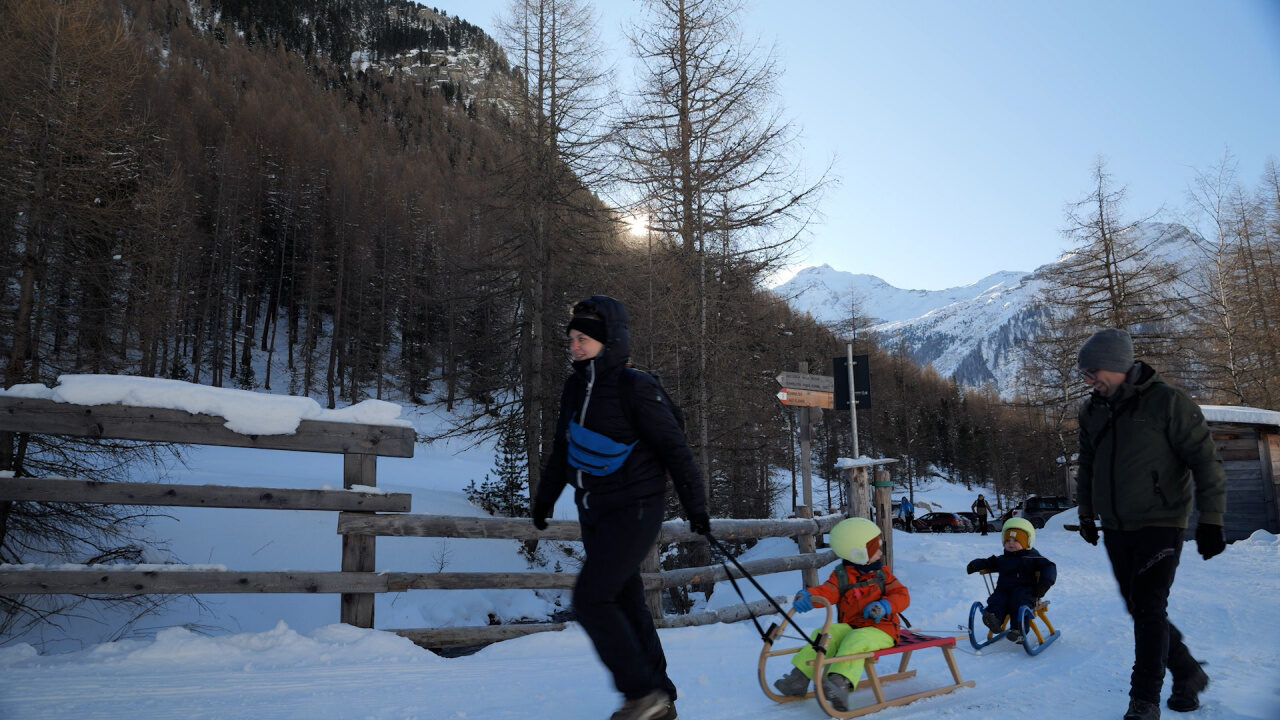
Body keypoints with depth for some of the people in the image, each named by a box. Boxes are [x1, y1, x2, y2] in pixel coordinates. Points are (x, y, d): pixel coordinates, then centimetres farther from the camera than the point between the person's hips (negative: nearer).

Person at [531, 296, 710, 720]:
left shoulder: (636, 389, -14)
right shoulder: (575, 389, 8)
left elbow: (674, 447, -12)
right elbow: (562, 450, 20)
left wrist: (695, 506, -11)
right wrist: (544, 499, 26)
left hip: (634, 510, -8)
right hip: (594, 515, 8)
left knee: (590, 599, -13)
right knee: (626, 605, 12)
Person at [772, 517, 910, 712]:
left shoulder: (882, 573, 10)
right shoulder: (842, 576, 6)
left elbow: (901, 595, 2)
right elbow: (827, 591, -10)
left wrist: (885, 606, -19)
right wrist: (808, 595, -33)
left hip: (879, 629, -3)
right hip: (849, 628, 3)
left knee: (856, 640, -34)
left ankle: (840, 683, -54)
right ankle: (798, 679, -17)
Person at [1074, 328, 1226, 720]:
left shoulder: (1167, 402, -13)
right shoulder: (1091, 411, 5)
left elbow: (1205, 460, -11)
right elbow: (1087, 467, 18)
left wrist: (1210, 519, -14)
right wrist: (1086, 512, 19)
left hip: (1159, 526, -6)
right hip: (1115, 529, 6)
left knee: (1148, 611, -8)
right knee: (1141, 610, 12)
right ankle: (1188, 674, 33)